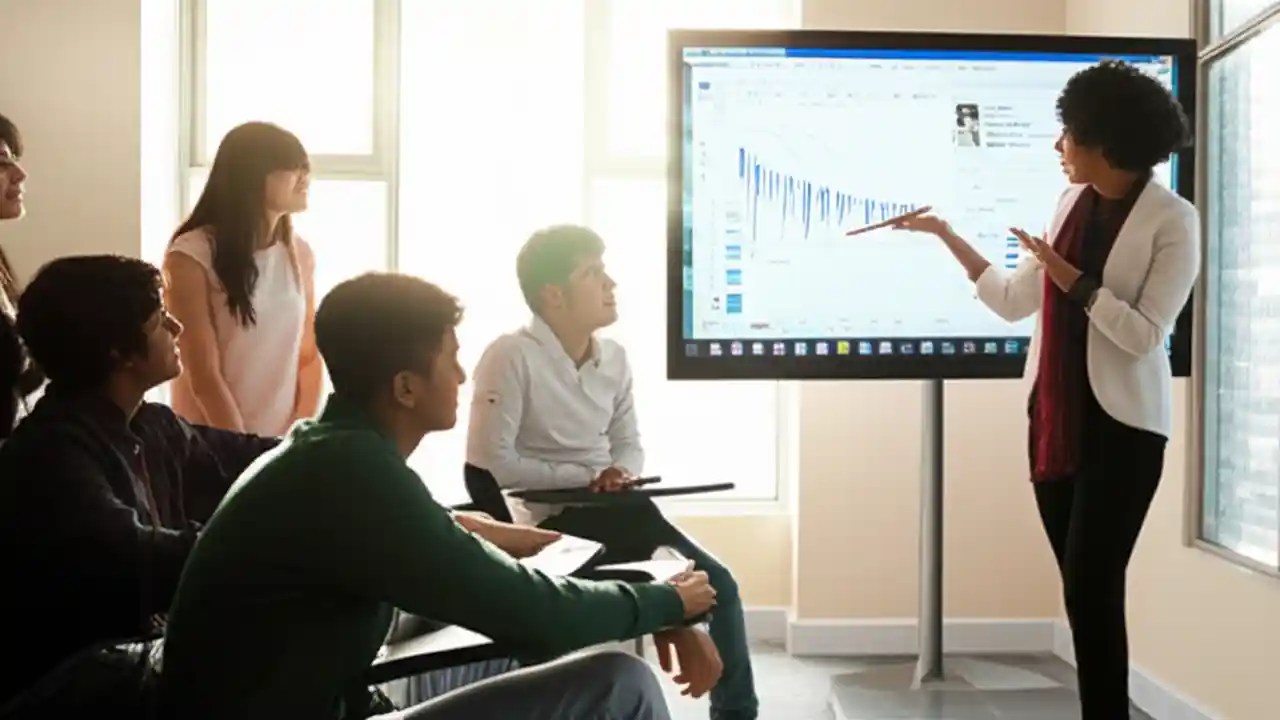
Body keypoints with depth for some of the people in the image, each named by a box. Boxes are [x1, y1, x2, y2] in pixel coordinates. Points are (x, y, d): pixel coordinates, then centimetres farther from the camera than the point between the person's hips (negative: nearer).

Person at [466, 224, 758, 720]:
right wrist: (586, 478, -18)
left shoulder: (614, 357, 6)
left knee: (715, 584, -3)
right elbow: (490, 464, -19)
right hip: (552, 518, -7)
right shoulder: (511, 357, -15)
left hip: (615, 510, 7)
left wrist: (622, 473, -11)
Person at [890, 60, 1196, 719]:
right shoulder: (1072, 201, 9)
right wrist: (946, 234, 12)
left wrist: (1071, 280, -18)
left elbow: (1143, 336, -15)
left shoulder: (1172, 221, -9)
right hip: (1055, 416, 6)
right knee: (1084, 590, 8)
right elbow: (1013, 303, 11)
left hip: (1122, 425, -6)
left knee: (1091, 590, -9)